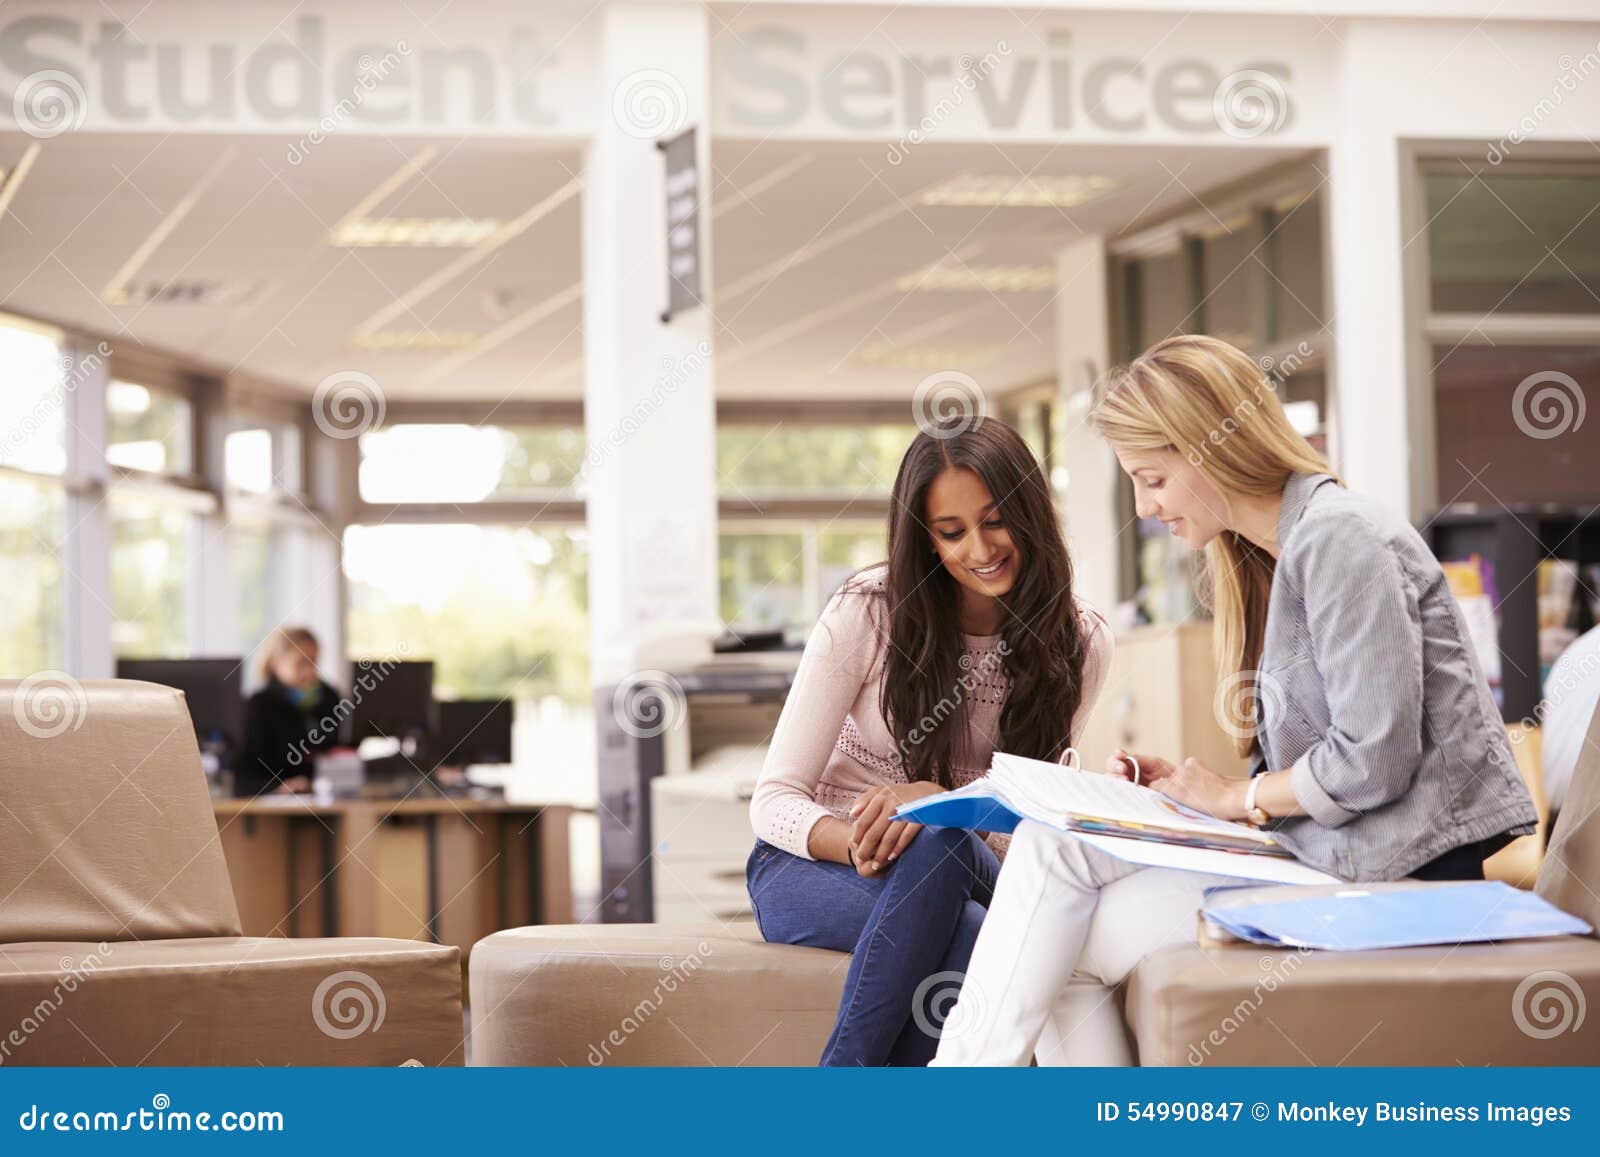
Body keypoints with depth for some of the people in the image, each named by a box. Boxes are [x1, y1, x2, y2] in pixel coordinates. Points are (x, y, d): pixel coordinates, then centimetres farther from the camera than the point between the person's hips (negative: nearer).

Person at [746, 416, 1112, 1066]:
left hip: (957, 873, 2)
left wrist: (936, 800, -27)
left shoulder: (1078, 643, -2)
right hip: (811, 866, -2)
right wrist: (858, 843, -33)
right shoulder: (868, 611, -10)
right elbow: (773, 800, -10)